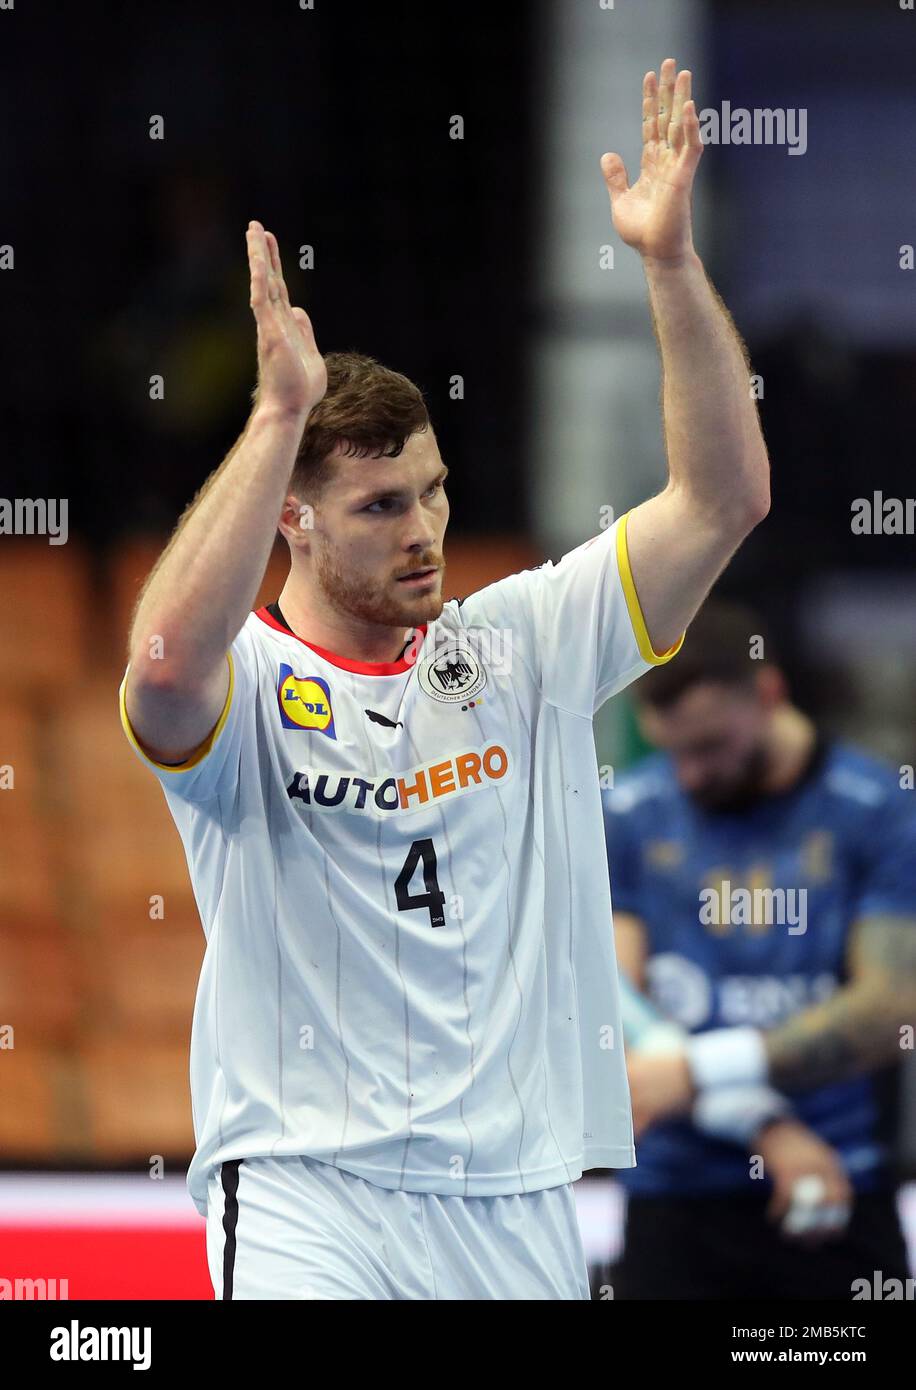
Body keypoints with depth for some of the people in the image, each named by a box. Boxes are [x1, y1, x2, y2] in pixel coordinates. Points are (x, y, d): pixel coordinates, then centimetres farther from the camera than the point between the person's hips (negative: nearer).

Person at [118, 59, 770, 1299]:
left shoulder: (526, 646, 9)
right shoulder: (244, 685, -4)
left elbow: (726, 497, 5)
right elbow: (170, 653, -29)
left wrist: (672, 262, -6)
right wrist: (281, 412, -31)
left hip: (518, 1205, 5)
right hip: (308, 1189, -4)